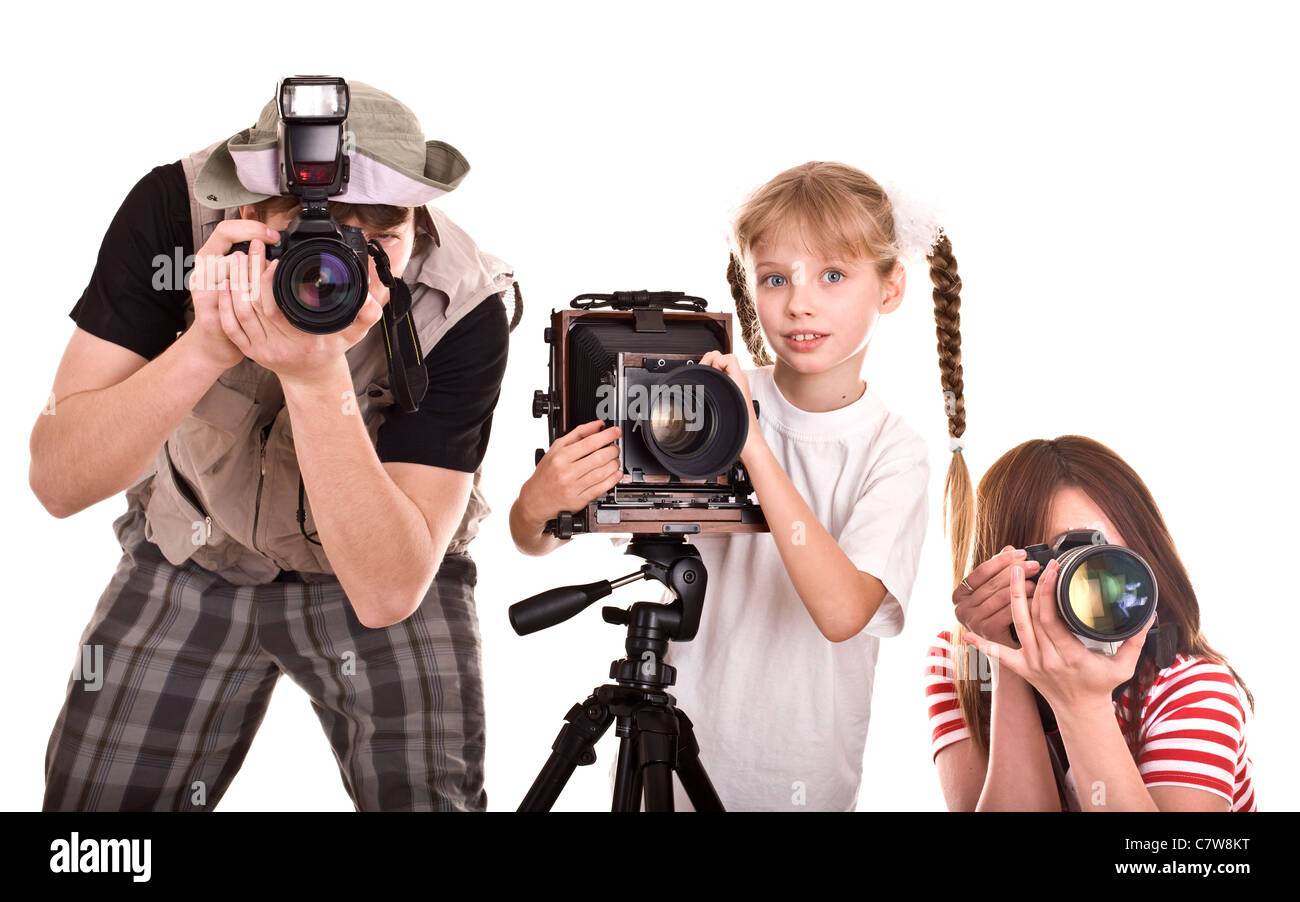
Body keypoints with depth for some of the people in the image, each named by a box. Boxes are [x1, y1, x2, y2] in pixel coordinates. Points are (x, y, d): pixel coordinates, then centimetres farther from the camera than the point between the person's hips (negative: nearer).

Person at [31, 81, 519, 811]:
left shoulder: (466, 307, -30)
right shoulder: (173, 211, -25)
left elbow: (388, 591, -34)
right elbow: (58, 481, -27)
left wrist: (318, 377, -45)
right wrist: (207, 347, -42)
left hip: (396, 571, -1)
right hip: (190, 559, 2)